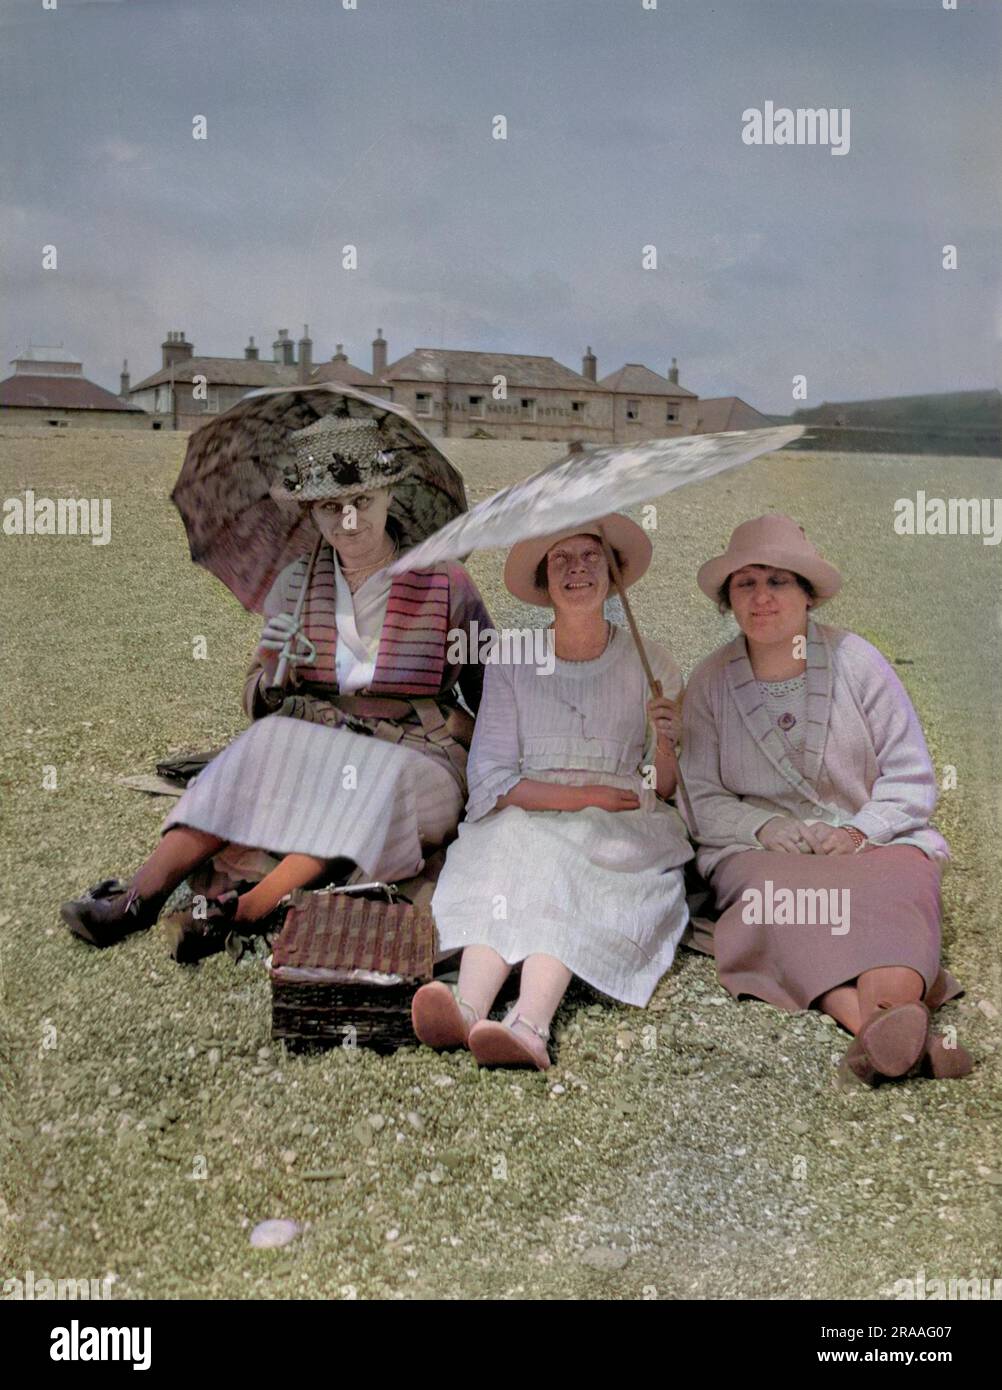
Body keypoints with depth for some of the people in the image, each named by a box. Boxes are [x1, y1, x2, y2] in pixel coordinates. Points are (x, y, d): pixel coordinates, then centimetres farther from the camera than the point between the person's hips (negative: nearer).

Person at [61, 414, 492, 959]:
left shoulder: (445, 585, -3)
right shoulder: (296, 584, 5)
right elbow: (258, 705, 10)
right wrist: (277, 673, -13)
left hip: (415, 765, -2)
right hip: (312, 749, 3)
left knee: (363, 794, -36)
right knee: (263, 750, -29)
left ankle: (240, 912, -49)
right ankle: (138, 897, -38)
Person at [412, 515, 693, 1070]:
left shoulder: (649, 664, 10)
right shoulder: (512, 663, 9)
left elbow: (668, 790, 8)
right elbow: (490, 780, 1)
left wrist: (666, 745, -14)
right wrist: (582, 796, -10)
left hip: (620, 835, -1)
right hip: (523, 823, 1)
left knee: (544, 860, -33)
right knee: (508, 849, -33)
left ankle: (528, 1024, -55)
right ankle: (470, 1006, -55)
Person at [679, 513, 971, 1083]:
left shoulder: (857, 661, 5)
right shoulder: (711, 682, 7)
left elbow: (911, 776, 4)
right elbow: (702, 799, 4)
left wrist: (860, 830, -14)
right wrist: (765, 827, -15)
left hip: (875, 840, 1)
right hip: (760, 848, 0)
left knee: (902, 883, -34)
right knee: (775, 893, -35)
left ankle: (893, 1008, -61)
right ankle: (886, 1031, -57)